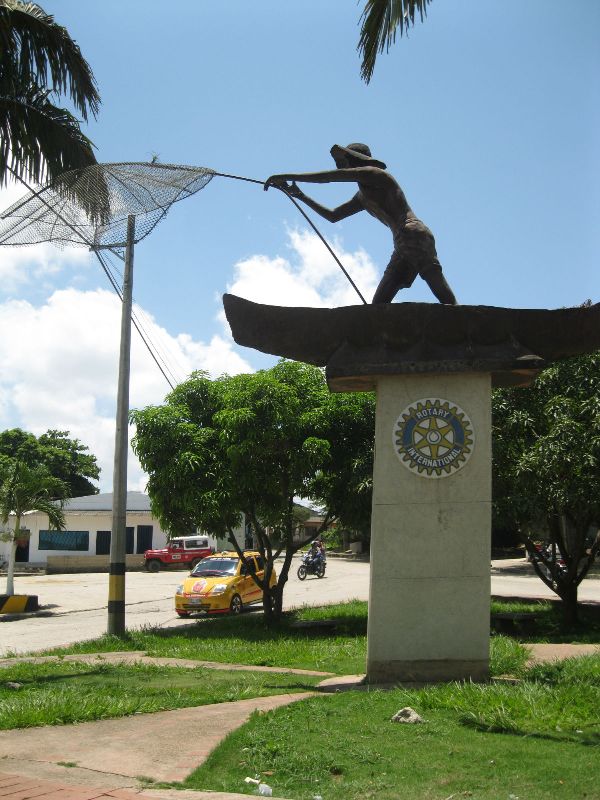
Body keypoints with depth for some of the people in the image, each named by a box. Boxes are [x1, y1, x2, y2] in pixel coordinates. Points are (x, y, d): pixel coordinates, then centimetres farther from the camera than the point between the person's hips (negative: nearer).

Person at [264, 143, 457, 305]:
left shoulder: (374, 174, 0)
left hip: (415, 235, -9)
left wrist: (287, 176, -5)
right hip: (402, 247, 10)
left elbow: (329, 176, -7)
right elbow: (332, 216, 36)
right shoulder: (362, 197, 28)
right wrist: (301, 196, 30)